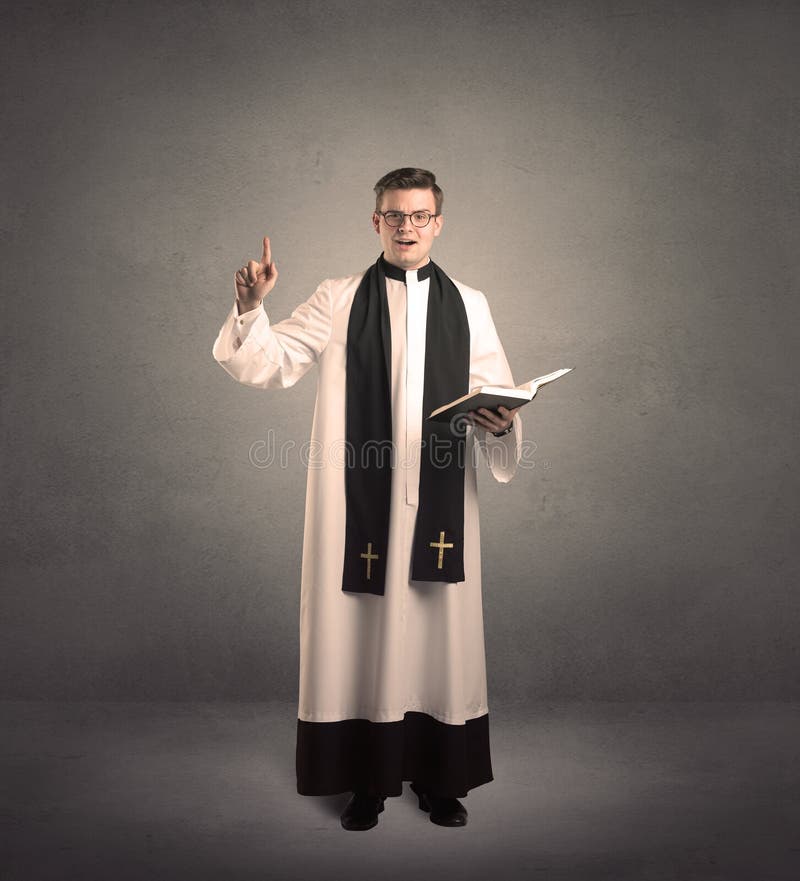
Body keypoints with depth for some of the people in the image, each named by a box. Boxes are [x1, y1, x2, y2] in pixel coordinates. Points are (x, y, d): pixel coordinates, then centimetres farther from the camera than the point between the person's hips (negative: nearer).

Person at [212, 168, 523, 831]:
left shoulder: (468, 305, 10)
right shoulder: (338, 302, 6)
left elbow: (500, 399, 10)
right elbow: (266, 364, 0)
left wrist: (501, 424, -13)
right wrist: (251, 308, -18)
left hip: (441, 503, 2)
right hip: (360, 503, -1)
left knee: (440, 634, 9)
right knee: (363, 634, 6)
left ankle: (441, 779, 27)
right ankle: (367, 781, 24)